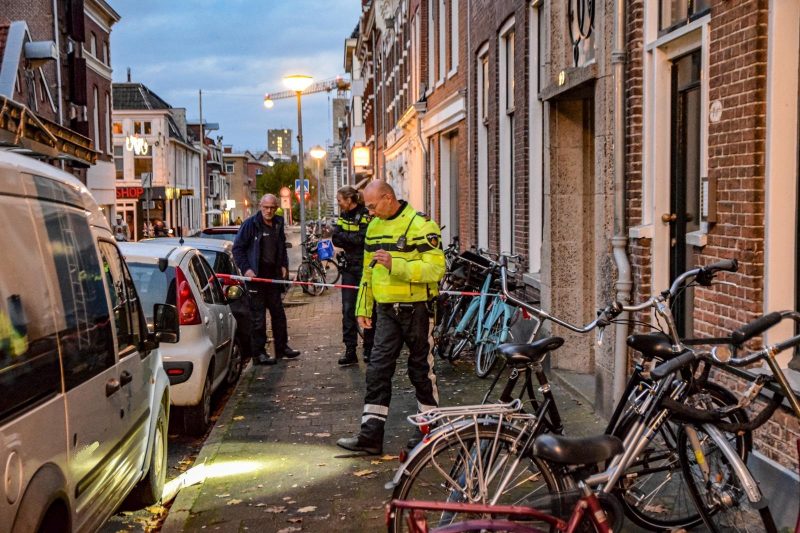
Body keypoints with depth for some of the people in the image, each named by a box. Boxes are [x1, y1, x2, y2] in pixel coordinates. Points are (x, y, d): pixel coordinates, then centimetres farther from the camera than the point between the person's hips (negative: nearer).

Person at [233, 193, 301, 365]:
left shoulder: (278, 224, 9)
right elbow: (237, 248, -7)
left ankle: (282, 347, 25)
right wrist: (246, 268, -15)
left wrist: (284, 265, 11)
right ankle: (259, 353, 3)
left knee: (278, 312, 14)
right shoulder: (250, 224, -9)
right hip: (256, 275, -6)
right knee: (258, 316, -2)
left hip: (273, 275, 6)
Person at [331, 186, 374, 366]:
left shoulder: (365, 215, -10)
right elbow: (335, 239, 1)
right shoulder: (343, 216, 10)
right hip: (349, 268, 6)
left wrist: (343, 236, -9)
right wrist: (352, 240, -14)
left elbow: (361, 238, -21)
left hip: (365, 268, -6)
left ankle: (369, 349, 13)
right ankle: (350, 350, 3)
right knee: (348, 309, 1)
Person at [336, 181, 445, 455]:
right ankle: (371, 435, 4)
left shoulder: (420, 225, -12)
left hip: (416, 309, -6)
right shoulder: (374, 227, 12)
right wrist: (363, 308, 17)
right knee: (377, 369, 2)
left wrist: (395, 264, -28)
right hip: (386, 310, 6)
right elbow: (368, 271, 20)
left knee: (421, 369, 6)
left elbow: (435, 268, -21)